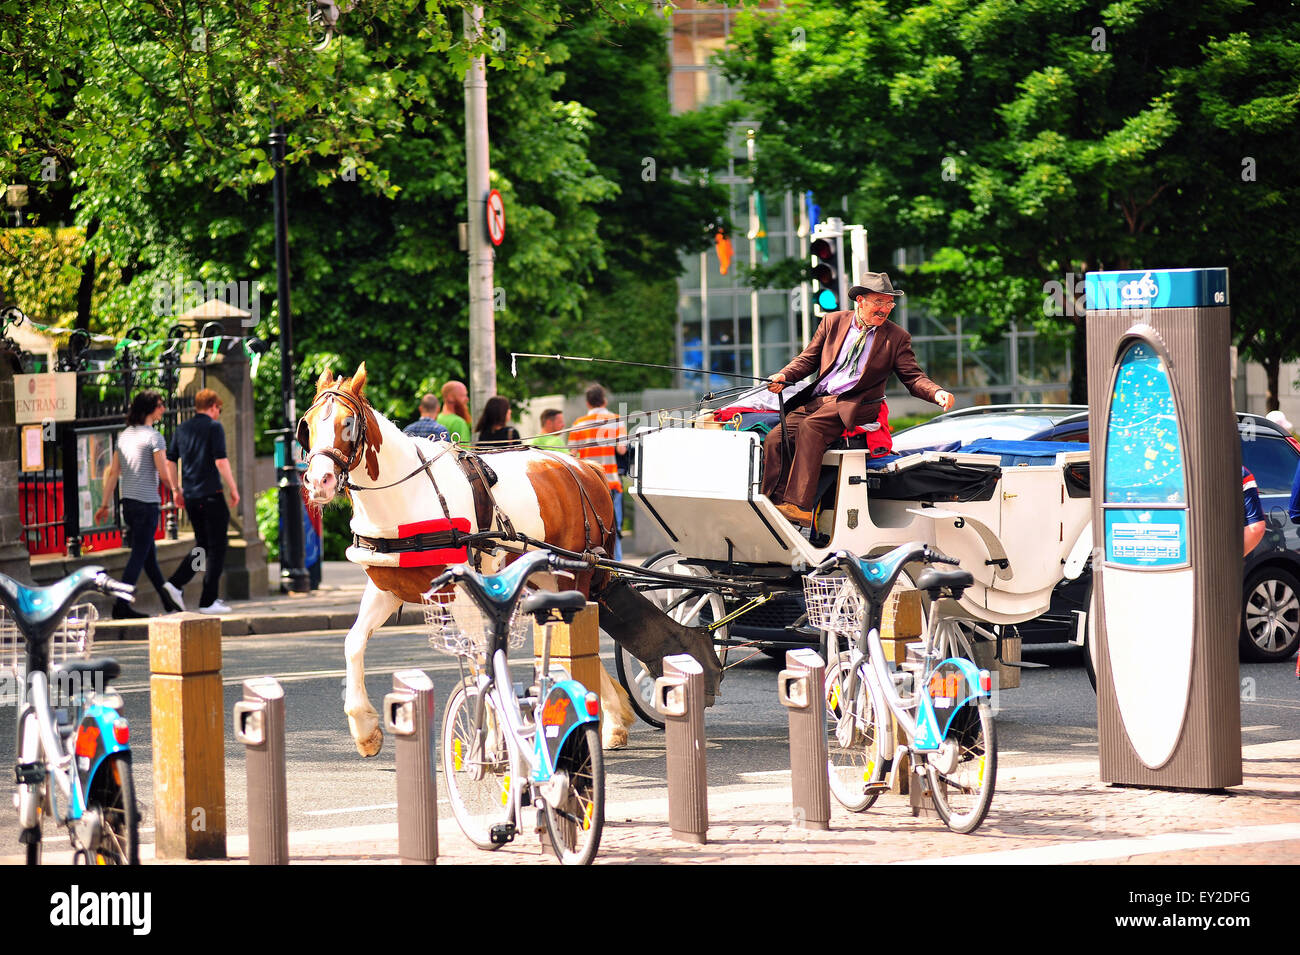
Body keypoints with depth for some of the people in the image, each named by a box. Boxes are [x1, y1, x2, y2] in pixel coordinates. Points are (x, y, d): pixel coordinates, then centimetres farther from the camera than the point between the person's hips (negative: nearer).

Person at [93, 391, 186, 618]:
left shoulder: (124, 436, 12)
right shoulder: (154, 437, -10)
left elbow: (113, 473, 12)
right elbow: (164, 472, -12)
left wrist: (105, 504, 14)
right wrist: (175, 490, 7)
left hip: (128, 503, 8)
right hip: (147, 502, -8)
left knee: (149, 554, 14)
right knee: (139, 555, -5)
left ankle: (168, 601, 22)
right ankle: (121, 605, -8)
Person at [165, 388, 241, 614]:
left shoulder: (182, 429, 11)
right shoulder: (213, 427, -8)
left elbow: (170, 461, 12)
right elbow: (220, 461, -14)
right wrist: (233, 489, -7)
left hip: (190, 496, 7)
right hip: (211, 494, -7)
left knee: (202, 545, 18)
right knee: (216, 548, 1)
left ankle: (174, 585, 5)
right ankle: (208, 601, -1)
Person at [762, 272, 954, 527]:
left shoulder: (896, 338, 8)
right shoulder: (832, 322, 14)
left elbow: (913, 377, 5)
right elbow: (808, 359, 17)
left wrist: (937, 393, -15)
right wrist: (784, 376, -2)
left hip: (854, 405, -4)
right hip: (815, 401, 4)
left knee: (810, 426, -33)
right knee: (775, 438, -18)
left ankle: (800, 506, -37)